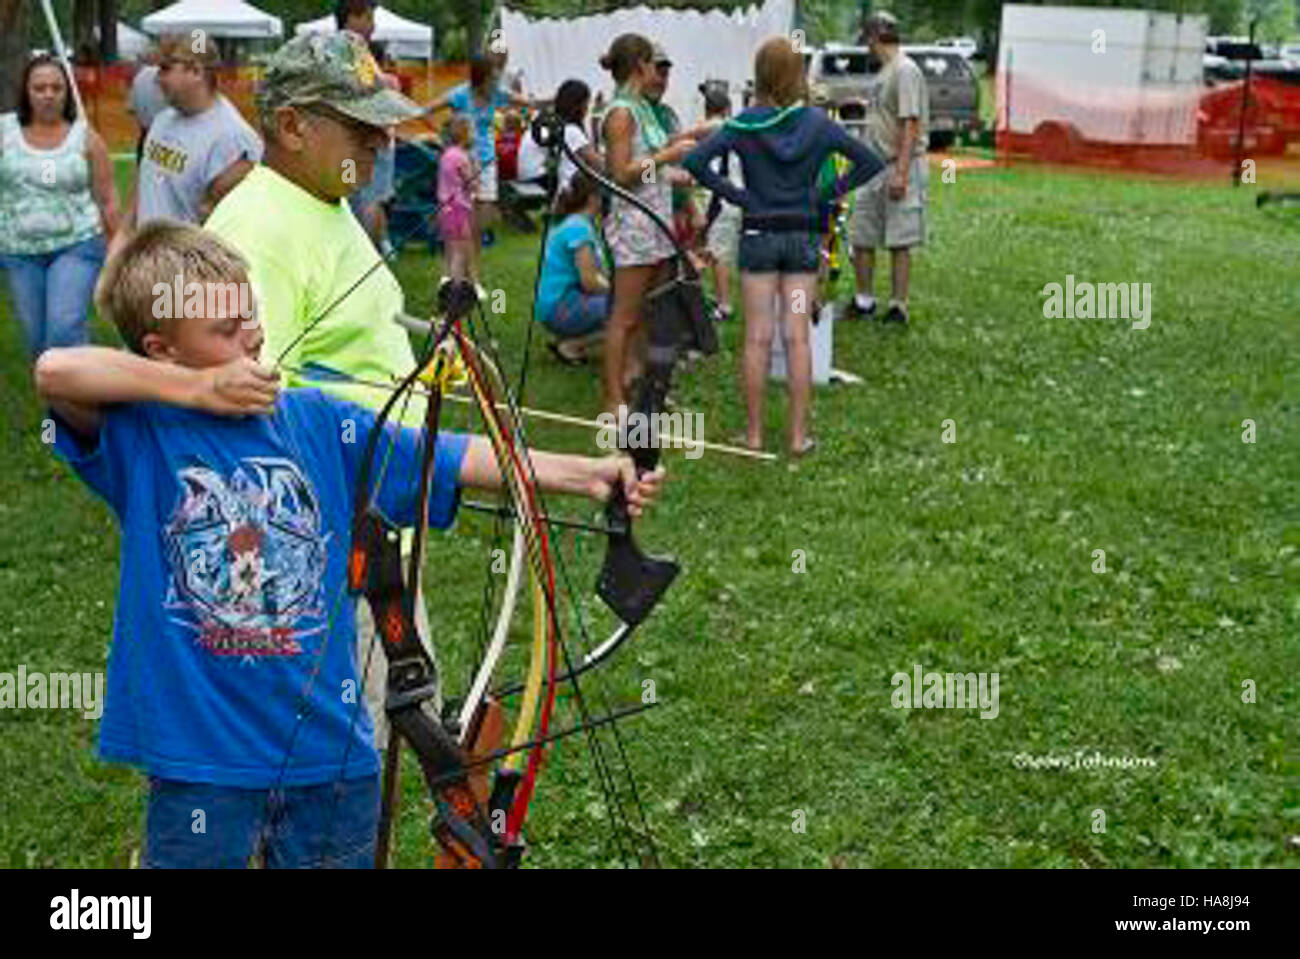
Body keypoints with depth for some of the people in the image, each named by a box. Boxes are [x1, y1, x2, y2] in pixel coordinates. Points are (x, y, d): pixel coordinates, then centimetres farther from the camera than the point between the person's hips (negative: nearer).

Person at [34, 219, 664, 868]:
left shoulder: (317, 422, 1)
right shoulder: (140, 434, -6)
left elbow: (461, 459, -3)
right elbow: (56, 372, -24)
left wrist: (584, 473, -11)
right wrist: (199, 387, -17)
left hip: (331, 744, 3)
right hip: (198, 757, -3)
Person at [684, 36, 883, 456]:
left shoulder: (743, 125, -7)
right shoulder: (818, 123, -4)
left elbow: (695, 161, -16)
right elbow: (870, 162, -1)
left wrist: (734, 194, -7)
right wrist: (831, 192, 3)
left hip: (758, 236, -1)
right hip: (803, 237, 1)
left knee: (757, 338, 4)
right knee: (797, 338, 3)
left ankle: (755, 433, 9)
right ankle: (799, 435, 7)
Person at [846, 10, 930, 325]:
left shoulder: (905, 70, -12)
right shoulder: (884, 73, 17)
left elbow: (910, 125, -19)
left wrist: (901, 173, -24)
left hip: (900, 167, -9)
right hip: (875, 168, 9)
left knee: (899, 242, -3)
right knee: (860, 237, 11)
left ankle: (898, 307, 3)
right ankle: (864, 301, 23)